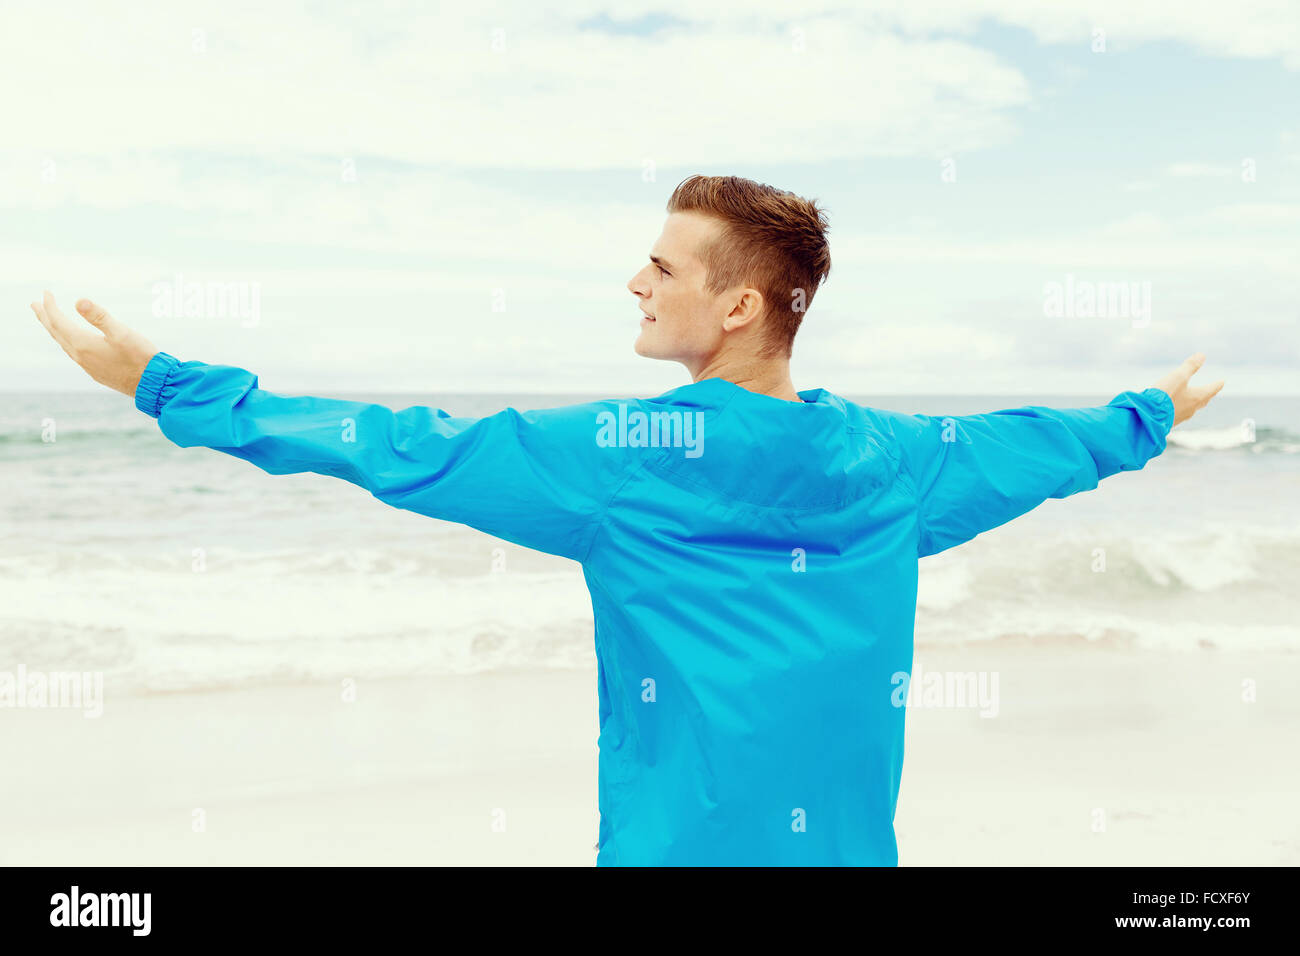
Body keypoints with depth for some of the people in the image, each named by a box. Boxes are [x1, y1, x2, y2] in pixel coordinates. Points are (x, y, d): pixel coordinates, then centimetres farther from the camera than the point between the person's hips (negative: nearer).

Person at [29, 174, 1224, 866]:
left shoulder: (620, 455, -13)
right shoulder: (891, 460, 0)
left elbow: (404, 451, -11)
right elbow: (1032, 444, 18)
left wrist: (169, 385, -4)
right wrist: (1148, 417, 40)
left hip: (676, 841, -4)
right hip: (844, 842, 5)